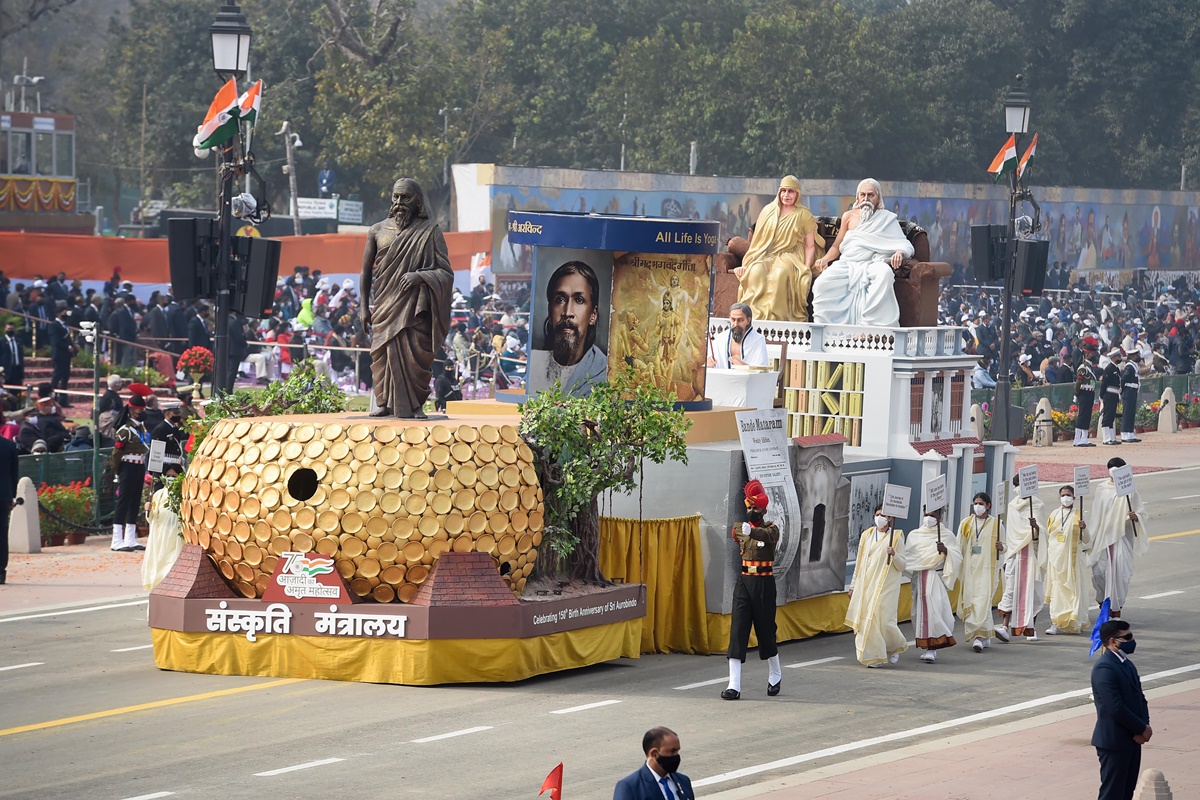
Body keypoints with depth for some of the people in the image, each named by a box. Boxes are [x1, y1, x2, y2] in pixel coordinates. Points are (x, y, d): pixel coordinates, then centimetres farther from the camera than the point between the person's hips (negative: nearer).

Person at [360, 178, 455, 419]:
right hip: (385, 306, 3)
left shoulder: (429, 232, 2)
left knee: (413, 353, -8)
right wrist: (364, 306, 11)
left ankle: (413, 404, -1)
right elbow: (367, 270, 15)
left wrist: (419, 276, -18)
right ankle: (386, 402, 5)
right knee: (384, 353, -3)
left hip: (414, 306, -3)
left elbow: (445, 272, -1)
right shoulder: (378, 231, 10)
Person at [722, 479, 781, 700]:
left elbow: (766, 536, -29)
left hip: (764, 584, -3)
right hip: (743, 582, 3)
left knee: (765, 630, 7)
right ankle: (734, 685, -12)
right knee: (737, 630, -8)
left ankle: (775, 674, 34)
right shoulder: (739, 528, 10)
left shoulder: (771, 530, -10)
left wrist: (750, 532, -48)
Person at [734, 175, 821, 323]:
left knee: (780, 272, -39)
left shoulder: (804, 215, 10)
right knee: (756, 271, -34)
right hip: (766, 255, 3)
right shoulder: (768, 211, 18)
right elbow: (757, 240, 17)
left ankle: (777, 316, -39)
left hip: (791, 257, -3)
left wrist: (807, 268, -10)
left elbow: (810, 246, 6)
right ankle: (757, 314, -36)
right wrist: (746, 263, 5)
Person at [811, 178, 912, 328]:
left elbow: (905, 245, 5)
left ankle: (869, 323, -41)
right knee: (821, 283, -30)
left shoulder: (887, 218, 12)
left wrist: (900, 253, -20)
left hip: (872, 263, -2)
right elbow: (837, 247, 23)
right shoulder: (849, 216, 21)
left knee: (884, 274, -40)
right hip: (847, 264, 2)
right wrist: (825, 259, 1)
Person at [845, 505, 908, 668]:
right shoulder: (867, 536, 12)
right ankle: (874, 657, 2)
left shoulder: (895, 537, 1)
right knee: (865, 617, -5)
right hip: (867, 585, 4)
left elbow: (903, 566, -1)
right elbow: (859, 563, 17)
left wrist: (894, 555, -21)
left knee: (883, 618, -9)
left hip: (885, 586, -4)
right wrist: (853, 586, 15)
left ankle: (896, 646, 20)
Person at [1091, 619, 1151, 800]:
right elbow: (1115, 708, -24)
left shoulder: (1126, 664, 13)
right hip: (1114, 741, -9)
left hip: (1132, 739, 9)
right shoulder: (1104, 668, -19)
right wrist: (1143, 729, -14)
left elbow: (1139, 697, 13)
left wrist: (1144, 727, -5)